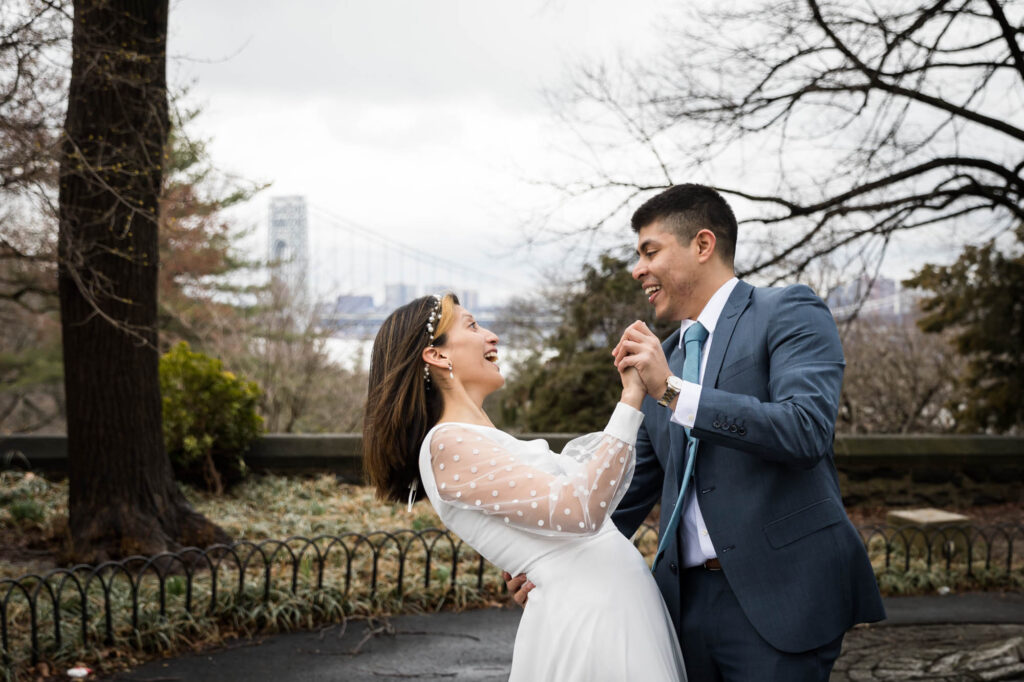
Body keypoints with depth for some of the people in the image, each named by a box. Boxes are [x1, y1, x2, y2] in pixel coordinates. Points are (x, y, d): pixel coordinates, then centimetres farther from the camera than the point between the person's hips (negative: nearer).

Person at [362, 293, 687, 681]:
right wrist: (631, 402, -17)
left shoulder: (489, 441, 16)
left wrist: (638, 391, 19)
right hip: (585, 619, -9)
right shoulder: (447, 444, -13)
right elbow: (580, 511, -21)